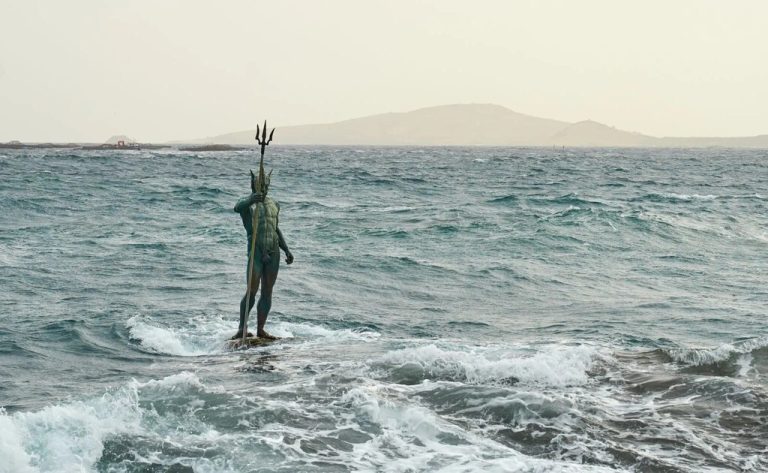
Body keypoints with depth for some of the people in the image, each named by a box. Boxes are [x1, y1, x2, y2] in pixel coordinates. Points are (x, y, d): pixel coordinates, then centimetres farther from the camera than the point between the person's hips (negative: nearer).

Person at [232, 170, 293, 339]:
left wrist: (286, 250, 20)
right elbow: (238, 207, -27)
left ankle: (260, 329, 10)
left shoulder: (274, 204, 17)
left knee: (267, 293, 5)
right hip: (256, 251, -5)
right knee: (252, 291, -10)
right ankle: (241, 329, -6)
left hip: (273, 251, 5)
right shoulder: (247, 203, -2)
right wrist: (252, 199, -48)